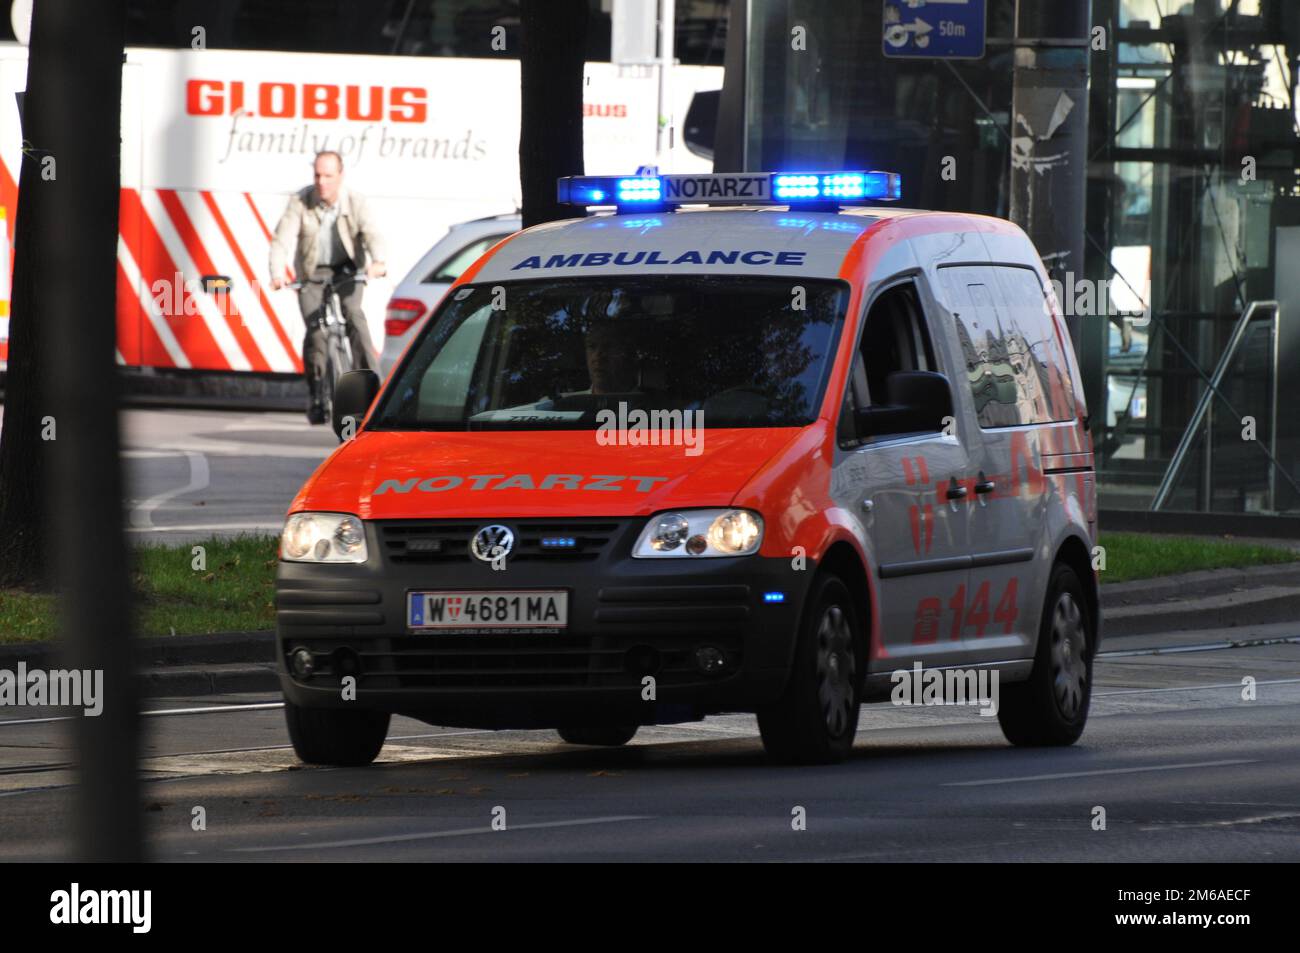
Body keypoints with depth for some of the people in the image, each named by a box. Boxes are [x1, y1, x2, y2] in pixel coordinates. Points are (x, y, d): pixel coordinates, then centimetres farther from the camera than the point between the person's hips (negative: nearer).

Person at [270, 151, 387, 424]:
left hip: (346, 270, 0)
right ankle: (317, 399, 4)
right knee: (315, 331, -12)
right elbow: (282, 239, -21)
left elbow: (371, 233, -26)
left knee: (353, 314, -27)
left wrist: (378, 262, -48)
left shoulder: (354, 202, -12)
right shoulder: (301, 202, -13)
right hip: (312, 273, 0)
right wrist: (277, 273, -38)